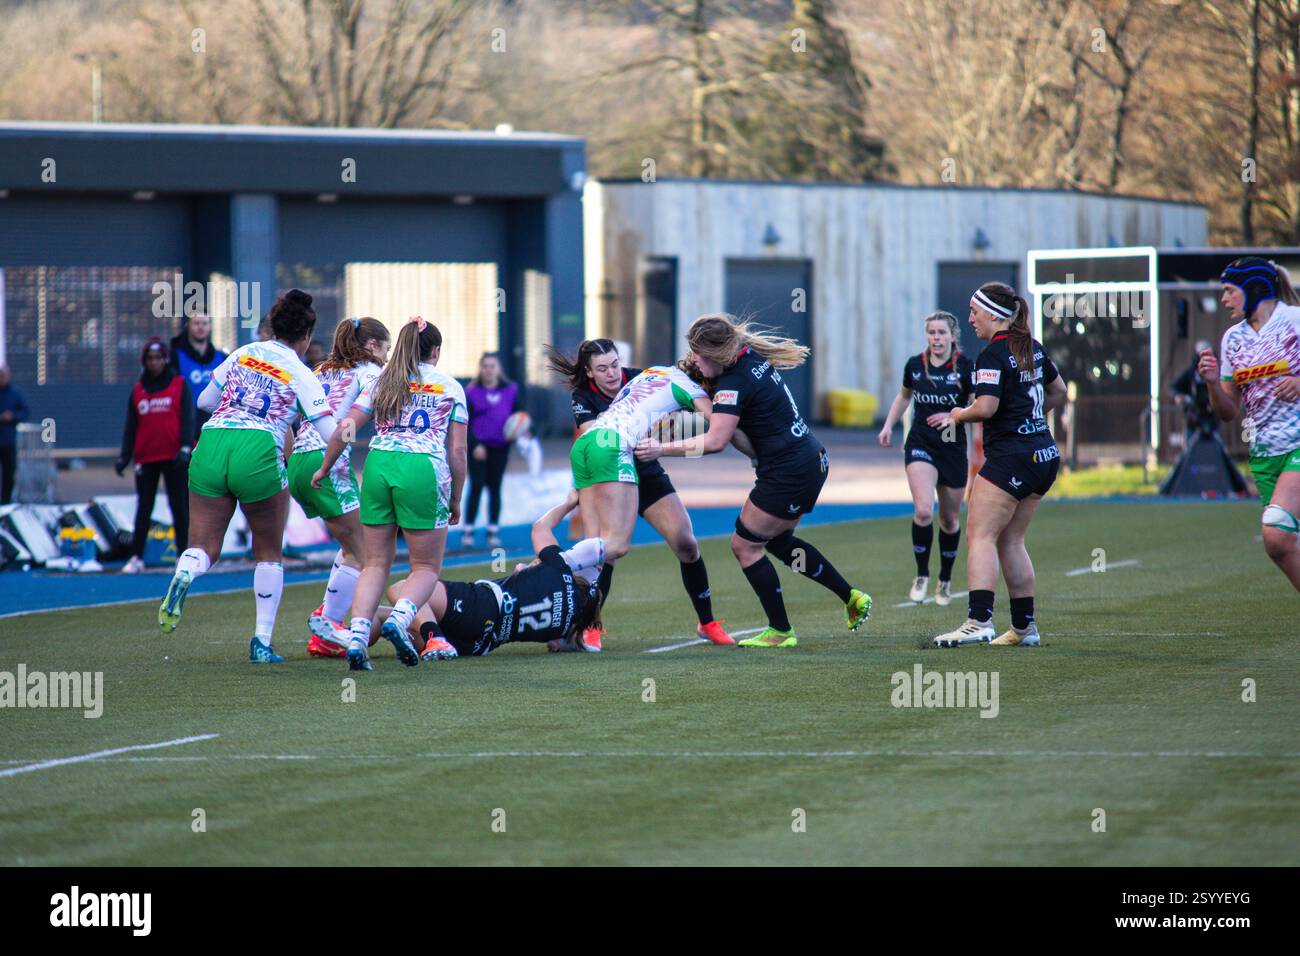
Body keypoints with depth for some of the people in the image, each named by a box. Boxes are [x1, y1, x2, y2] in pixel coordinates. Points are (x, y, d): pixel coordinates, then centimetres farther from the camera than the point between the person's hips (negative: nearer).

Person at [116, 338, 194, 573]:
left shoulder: (180, 385, 2)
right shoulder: (137, 390, 10)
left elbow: (187, 418, -5)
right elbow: (131, 426, 9)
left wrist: (185, 447, -19)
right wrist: (125, 456, 1)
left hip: (174, 457, -3)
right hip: (146, 457, 3)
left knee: (180, 507, 0)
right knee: (143, 509, 4)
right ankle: (136, 557, 7)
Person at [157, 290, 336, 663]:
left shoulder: (243, 353, 17)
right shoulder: (300, 373, 7)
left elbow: (205, 400, 23)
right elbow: (331, 432, 1)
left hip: (210, 447, 3)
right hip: (258, 453, -3)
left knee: (203, 548, 6)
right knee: (269, 553, 16)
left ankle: (183, 576, -31)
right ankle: (262, 642, 13)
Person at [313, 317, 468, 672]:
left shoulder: (381, 383, 17)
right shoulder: (450, 387, 12)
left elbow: (344, 431, 9)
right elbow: (457, 450, 8)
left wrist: (324, 469, 23)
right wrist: (455, 501, 16)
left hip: (378, 464, 3)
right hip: (423, 469, -3)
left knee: (376, 563, 11)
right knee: (427, 567, 7)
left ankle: (357, 635, -6)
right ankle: (399, 618, -20)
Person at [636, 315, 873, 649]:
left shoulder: (734, 384, -22)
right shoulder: (752, 356, 6)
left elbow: (715, 441, -29)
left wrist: (662, 449, -25)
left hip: (789, 474, -10)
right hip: (812, 462, 10)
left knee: (745, 544, 0)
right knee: (777, 539, 24)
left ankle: (781, 632, 6)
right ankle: (852, 597, 28)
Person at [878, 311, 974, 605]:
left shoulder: (965, 367, -8)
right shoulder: (915, 365, 1)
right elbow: (904, 395, 21)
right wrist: (888, 425, 12)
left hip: (953, 448, 0)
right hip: (920, 446, 0)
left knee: (949, 520, 10)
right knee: (923, 511, -20)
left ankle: (945, 581, 30)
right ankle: (922, 576, -4)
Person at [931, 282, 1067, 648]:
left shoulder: (993, 355, -13)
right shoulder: (1032, 348, 13)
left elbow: (985, 408, -23)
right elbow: (1058, 392, 24)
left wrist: (959, 415, -5)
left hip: (1010, 458, -9)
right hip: (1045, 456, 9)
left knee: (980, 536, -11)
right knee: (1011, 540, 14)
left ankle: (979, 621, -24)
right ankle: (1024, 625, 14)